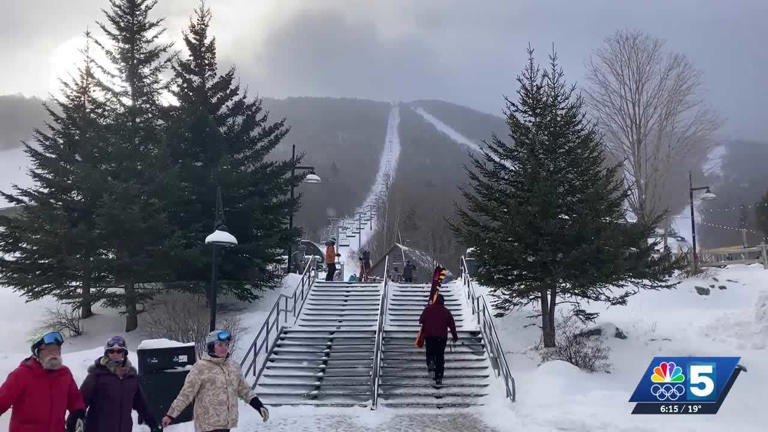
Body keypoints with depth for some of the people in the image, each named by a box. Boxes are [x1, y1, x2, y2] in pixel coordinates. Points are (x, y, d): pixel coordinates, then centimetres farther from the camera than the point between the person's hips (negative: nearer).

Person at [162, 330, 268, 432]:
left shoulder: (233, 366, 7)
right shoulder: (201, 368, -11)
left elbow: (244, 389, 16)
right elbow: (186, 394, -8)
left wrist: (259, 406, 9)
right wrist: (171, 415, -8)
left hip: (227, 422, 6)